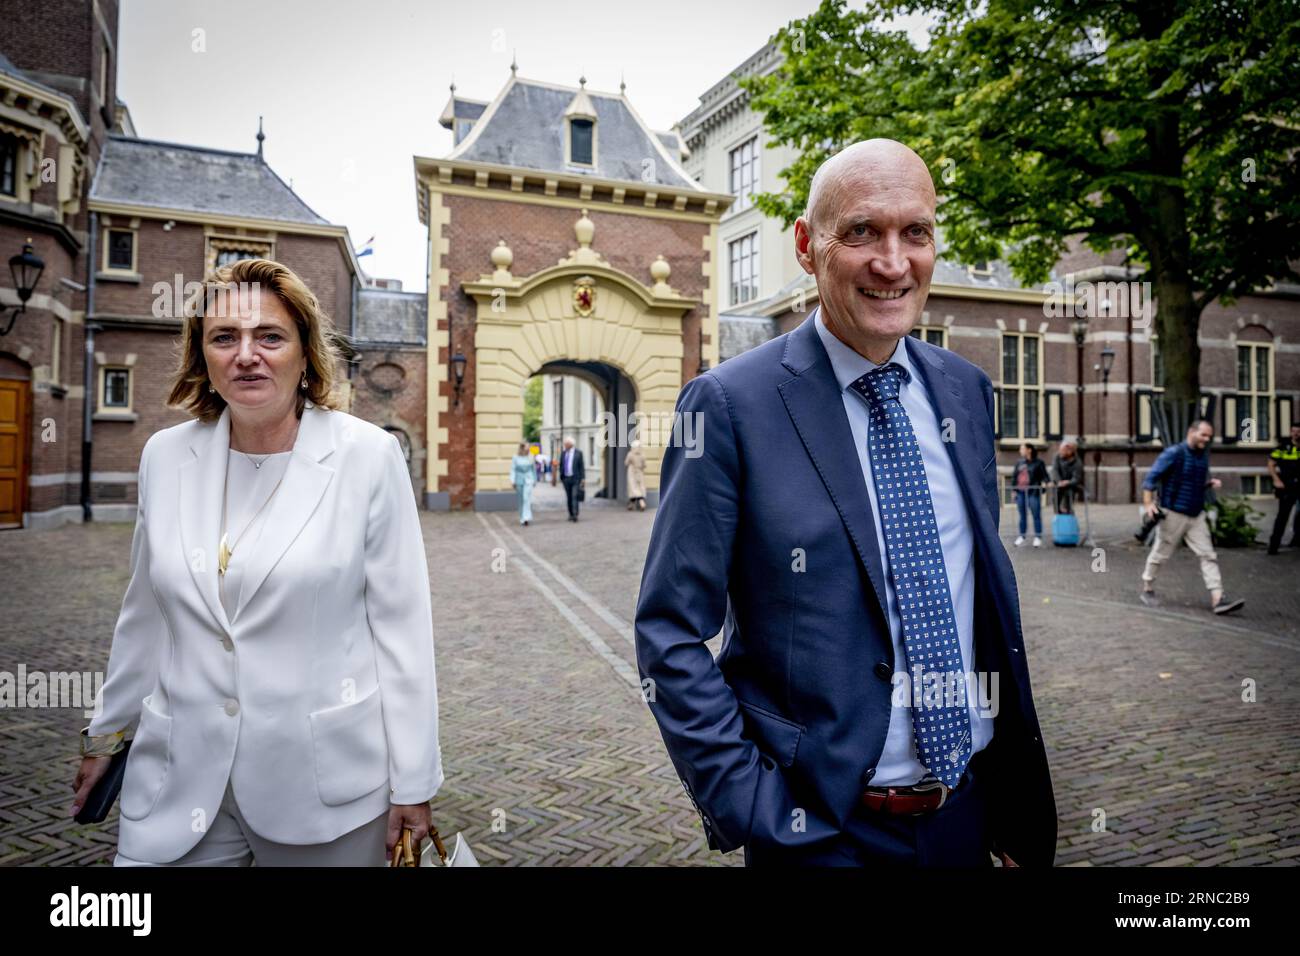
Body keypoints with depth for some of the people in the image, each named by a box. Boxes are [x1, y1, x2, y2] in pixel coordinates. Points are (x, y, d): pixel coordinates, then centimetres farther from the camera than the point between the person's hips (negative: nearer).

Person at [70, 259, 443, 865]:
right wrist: (104, 735, 20)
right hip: (178, 780, 4)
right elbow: (144, 617, 13)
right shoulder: (165, 455, 1)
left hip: (326, 785, -3)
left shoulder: (368, 456, -11)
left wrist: (412, 786, -8)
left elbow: (401, 626, -10)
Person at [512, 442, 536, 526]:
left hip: (528, 480, 0)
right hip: (519, 480, 0)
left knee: (527, 498, -14)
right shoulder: (515, 458, -3)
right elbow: (513, 469, -4)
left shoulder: (530, 457, 3)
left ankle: (526, 518, -19)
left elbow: (534, 469, 13)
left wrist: (535, 480, 16)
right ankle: (522, 517, 22)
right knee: (520, 500, 7)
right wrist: (512, 481, -12)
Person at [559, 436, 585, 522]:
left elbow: (581, 466, -2)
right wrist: (561, 476, 6)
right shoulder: (563, 453, 11)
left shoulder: (578, 452, -1)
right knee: (568, 498, 7)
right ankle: (571, 515, 14)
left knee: (575, 497, -12)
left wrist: (582, 478, -6)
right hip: (566, 478, 4)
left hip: (575, 478, -4)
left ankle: (575, 515, -14)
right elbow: (561, 465, 15)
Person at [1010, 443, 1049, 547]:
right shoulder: (1019, 463, 14)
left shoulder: (1038, 463, 1)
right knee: (1022, 515, 11)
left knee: (1036, 515, -1)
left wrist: (1046, 482, -21)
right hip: (1020, 492, 5)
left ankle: (1038, 537, 6)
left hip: (1033, 492, -4)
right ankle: (1021, 536, 19)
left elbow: (1044, 475, -1)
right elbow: (1014, 476, 16)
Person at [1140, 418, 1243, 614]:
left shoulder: (1203, 456, 11)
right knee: (1160, 554, 4)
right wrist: (1148, 503, -24)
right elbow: (1151, 477, -14)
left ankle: (1218, 599, -5)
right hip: (1173, 514, -6)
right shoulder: (1174, 453, -11)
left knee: (1208, 555, -2)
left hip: (1196, 515, 7)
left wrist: (1210, 483, 2)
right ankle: (1147, 590, 20)